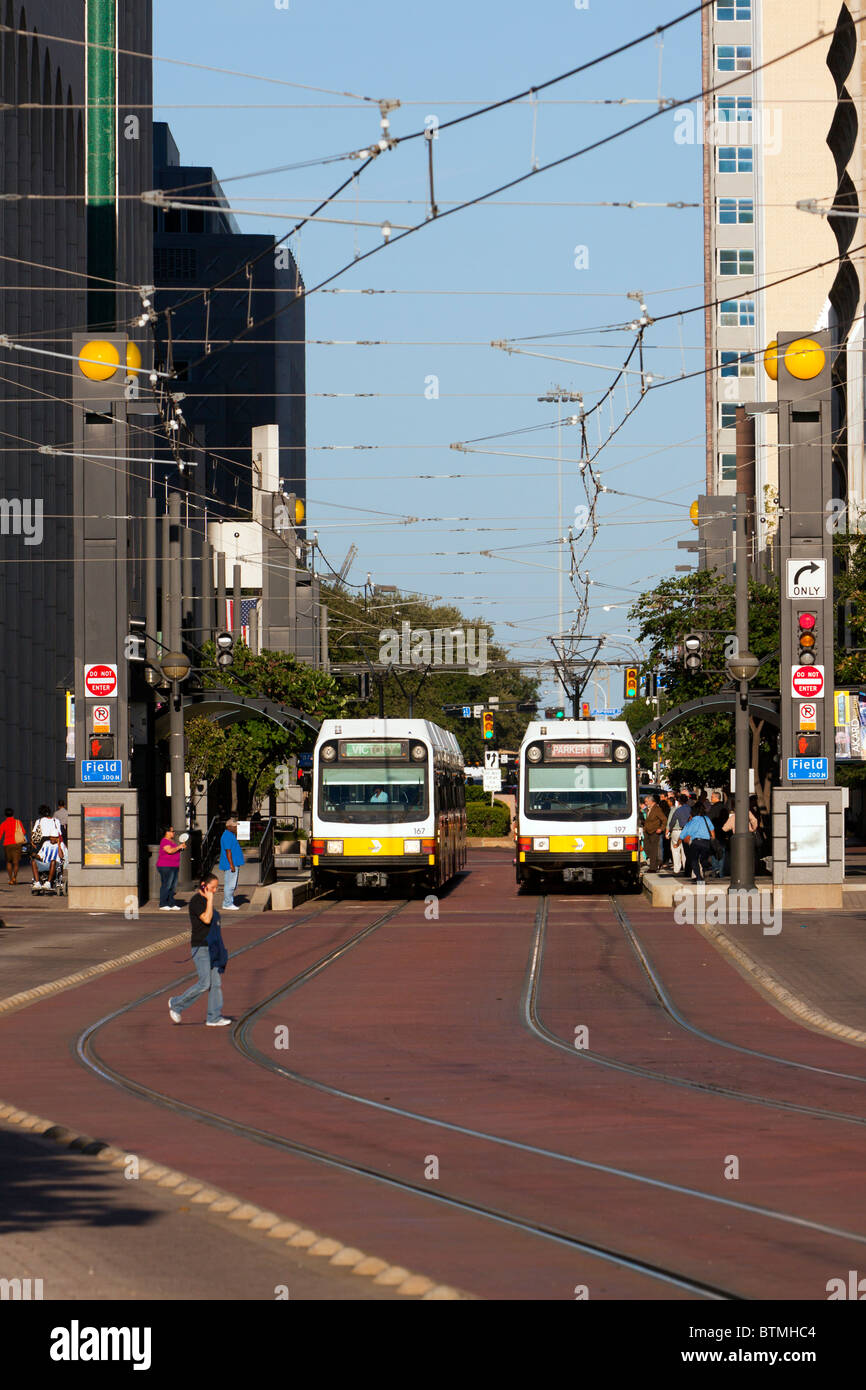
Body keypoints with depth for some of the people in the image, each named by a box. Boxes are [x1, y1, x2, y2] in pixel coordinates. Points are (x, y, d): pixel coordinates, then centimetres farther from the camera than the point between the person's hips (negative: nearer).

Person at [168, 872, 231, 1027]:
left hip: (212, 948, 9)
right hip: (201, 948, -9)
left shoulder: (205, 900, 16)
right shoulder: (196, 901, -12)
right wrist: (210, 899, -18)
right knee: (204, 984, -11)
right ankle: (176, 1004, 7)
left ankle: (214, 1018, 4)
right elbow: (206, 919, -25)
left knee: (216, 983, 3)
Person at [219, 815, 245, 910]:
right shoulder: (227, 836, -15)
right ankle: (227, 904, -6)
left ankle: (229, 903, 19)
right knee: (229, 885, -8)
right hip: (229, 864, -11)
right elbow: (228, 851, -21)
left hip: (234, 864, 11)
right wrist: (231, 865, -23)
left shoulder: (232, 835, 17)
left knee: (233, 885, 14)